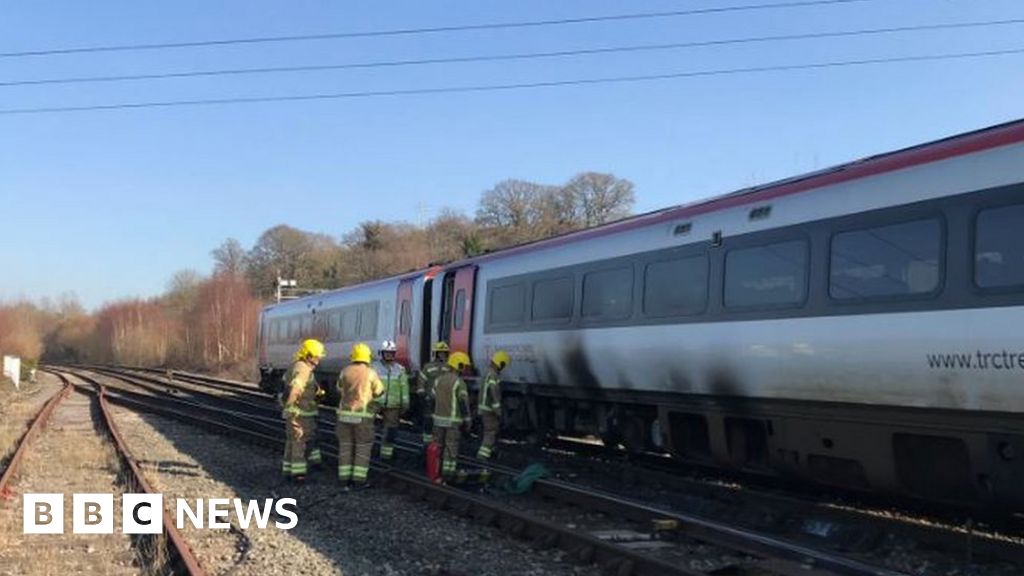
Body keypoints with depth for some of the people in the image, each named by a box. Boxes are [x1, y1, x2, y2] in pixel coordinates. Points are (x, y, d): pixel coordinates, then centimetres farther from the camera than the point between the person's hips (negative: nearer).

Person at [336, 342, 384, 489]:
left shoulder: (345, 371, -1)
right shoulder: (371, 373, -8)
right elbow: (379, 392, 3)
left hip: (345, 413, 3)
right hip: (362, 415, -3)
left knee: (346, 446, 10)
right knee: (363, 447, 4)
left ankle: (344, 478, 11)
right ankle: (359, 479, 1)